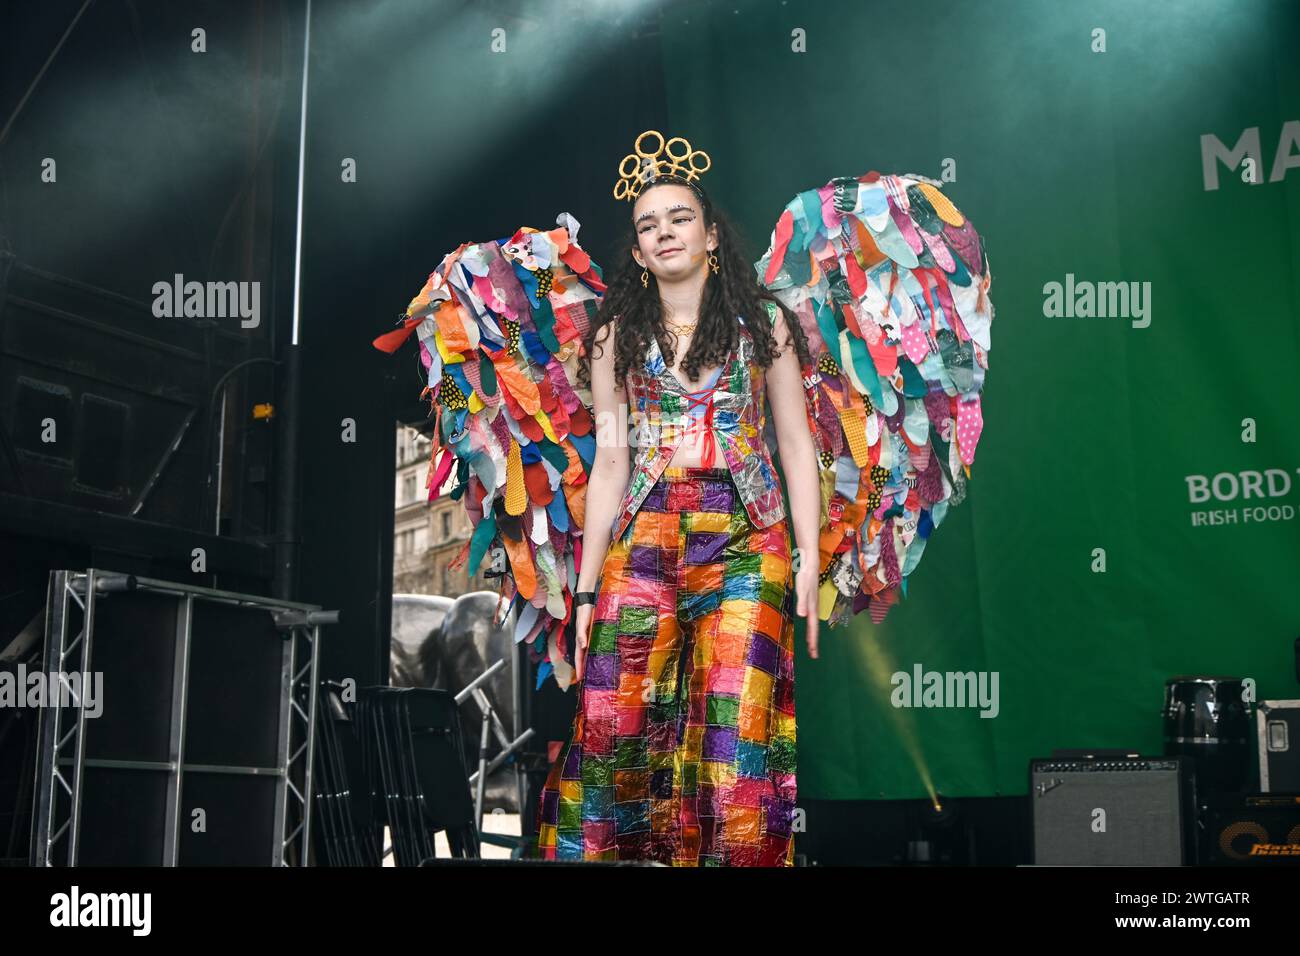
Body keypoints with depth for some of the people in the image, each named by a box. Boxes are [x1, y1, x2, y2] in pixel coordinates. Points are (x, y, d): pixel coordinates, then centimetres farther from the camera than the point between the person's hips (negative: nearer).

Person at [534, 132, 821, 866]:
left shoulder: (763, 324, 10)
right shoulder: (618, 337, 13)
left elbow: (797, 445, 8)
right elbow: (610, 461, 10)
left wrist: (809, 557, -2)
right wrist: (588, 588, 4)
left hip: (745, 537, -1)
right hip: (645, 538, 1)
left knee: (736, 724, -8)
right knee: (616, 721, -8)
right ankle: (595, 851, 3)